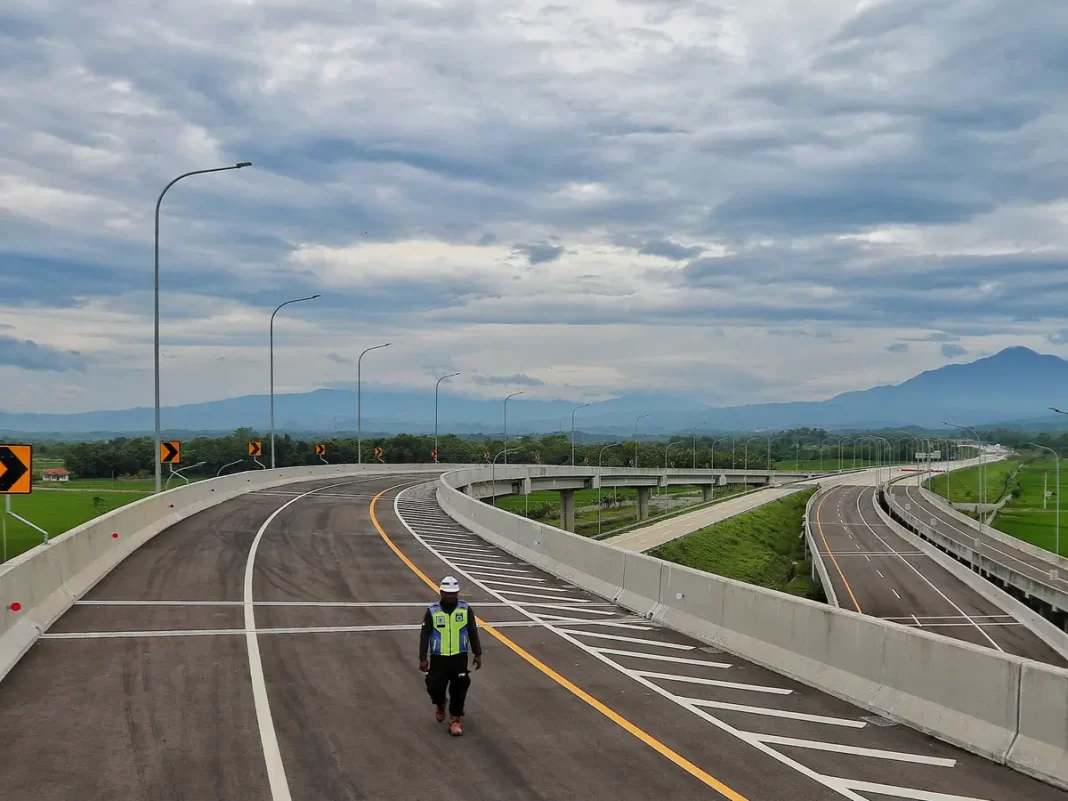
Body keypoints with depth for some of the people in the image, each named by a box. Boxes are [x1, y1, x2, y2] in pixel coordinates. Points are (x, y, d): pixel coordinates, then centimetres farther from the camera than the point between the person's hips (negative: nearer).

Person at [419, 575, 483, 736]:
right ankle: (440, 705, 36)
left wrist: (477, 654, 3)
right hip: (438, 657, 0)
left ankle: (455, 720, 14)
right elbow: (424, 636, -2)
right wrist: (422, 658, -4)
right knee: (434, 687, 2)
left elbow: (473, 633, 4)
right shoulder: (432, 611, -6)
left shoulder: (465, 609, -3)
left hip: (459, 657, 0)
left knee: (459, 689, -1)